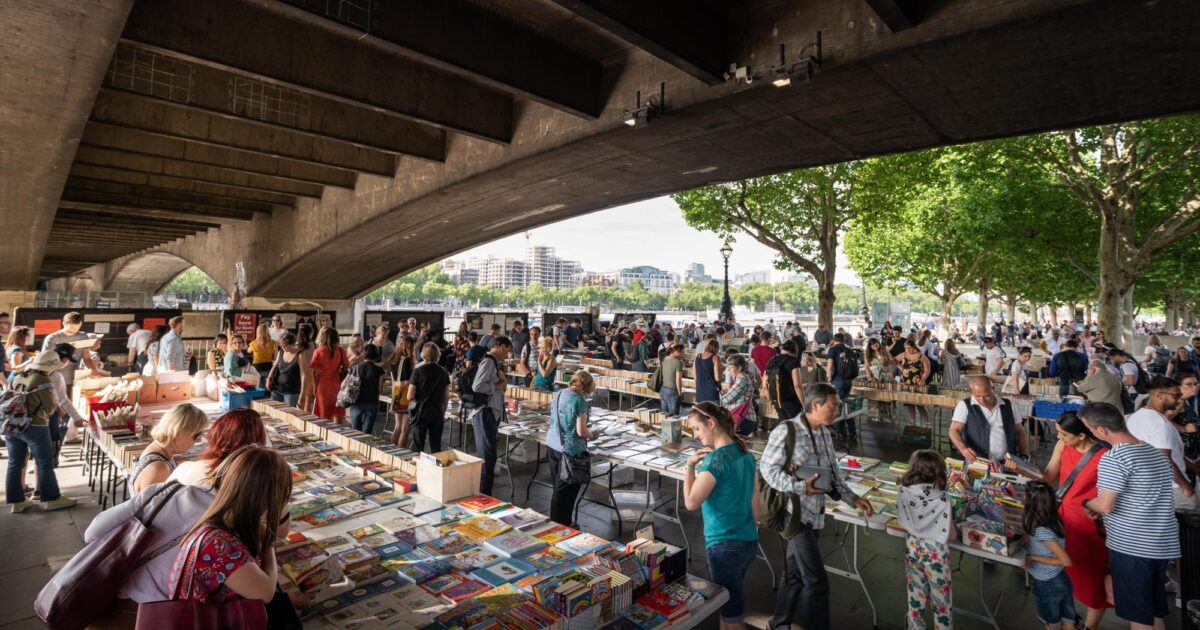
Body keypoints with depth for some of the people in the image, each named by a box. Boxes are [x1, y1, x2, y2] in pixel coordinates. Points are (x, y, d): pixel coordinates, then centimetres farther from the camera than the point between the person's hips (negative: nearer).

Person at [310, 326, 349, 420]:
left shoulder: (318, 352, -9)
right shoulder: (340, 351, -5)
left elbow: (313, 371, -9)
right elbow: (346, 367, -1)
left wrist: (314, 386, -1)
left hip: (322, 385, -1)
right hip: (336, 385, 1)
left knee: (324, 417, 9)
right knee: (337, 415, 10)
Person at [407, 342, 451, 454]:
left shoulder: (418, 371, -8)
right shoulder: (443, 372, 1)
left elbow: (410, 396, -10)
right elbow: (446, 397, 5)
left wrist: (418, 399, 11)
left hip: (421, 412, -3)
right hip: (438, 413, 3)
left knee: (417, 446, 4)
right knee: (436, 446, 10)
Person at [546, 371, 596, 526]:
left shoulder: (558, 394, 4)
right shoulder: (579, 401, -19)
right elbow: (581, 431, -20)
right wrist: (592, 435, 1)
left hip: (552, 445, 8)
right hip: (569, 450, -8)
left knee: (559, 486, 21)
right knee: (565, 490, 7)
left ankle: (556, 522, 33)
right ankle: (561, 525, 18)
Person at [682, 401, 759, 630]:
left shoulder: (716, 459, -21)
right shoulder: (745, 452, 5)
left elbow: (691, 502, -18)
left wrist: (690, 466, -11)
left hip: (725, 545, -9)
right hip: (749, 541, 9)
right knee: (729, 606, 23)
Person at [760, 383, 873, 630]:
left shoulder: (825, 433, 7)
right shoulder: (787, 431, -18)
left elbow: (833, 474, 14)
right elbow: (767, 468, -18)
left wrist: (853, 498, 3)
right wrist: (800, 487, -24)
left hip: (815, 513, 8)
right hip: (795, 512, -8)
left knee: (795, 570, 20)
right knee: (817, 581, -5)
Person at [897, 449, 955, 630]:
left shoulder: (903, 493, -13)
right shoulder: (941, 499, -24)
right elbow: (951, 535, -14)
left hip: (912, 548, 3)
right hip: (934, 553, -3)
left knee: (916, 597, 22)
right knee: (941, 601, 19)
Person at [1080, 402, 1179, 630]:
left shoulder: (1113, 458, -18)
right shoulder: (1157, 454, 9)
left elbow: (1106, 506, -21)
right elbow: (1144, 495, 18)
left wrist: (1087, 503, 0)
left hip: (1130, 545, -8)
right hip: (1163, 544, 8)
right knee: (1156, 609, 20)